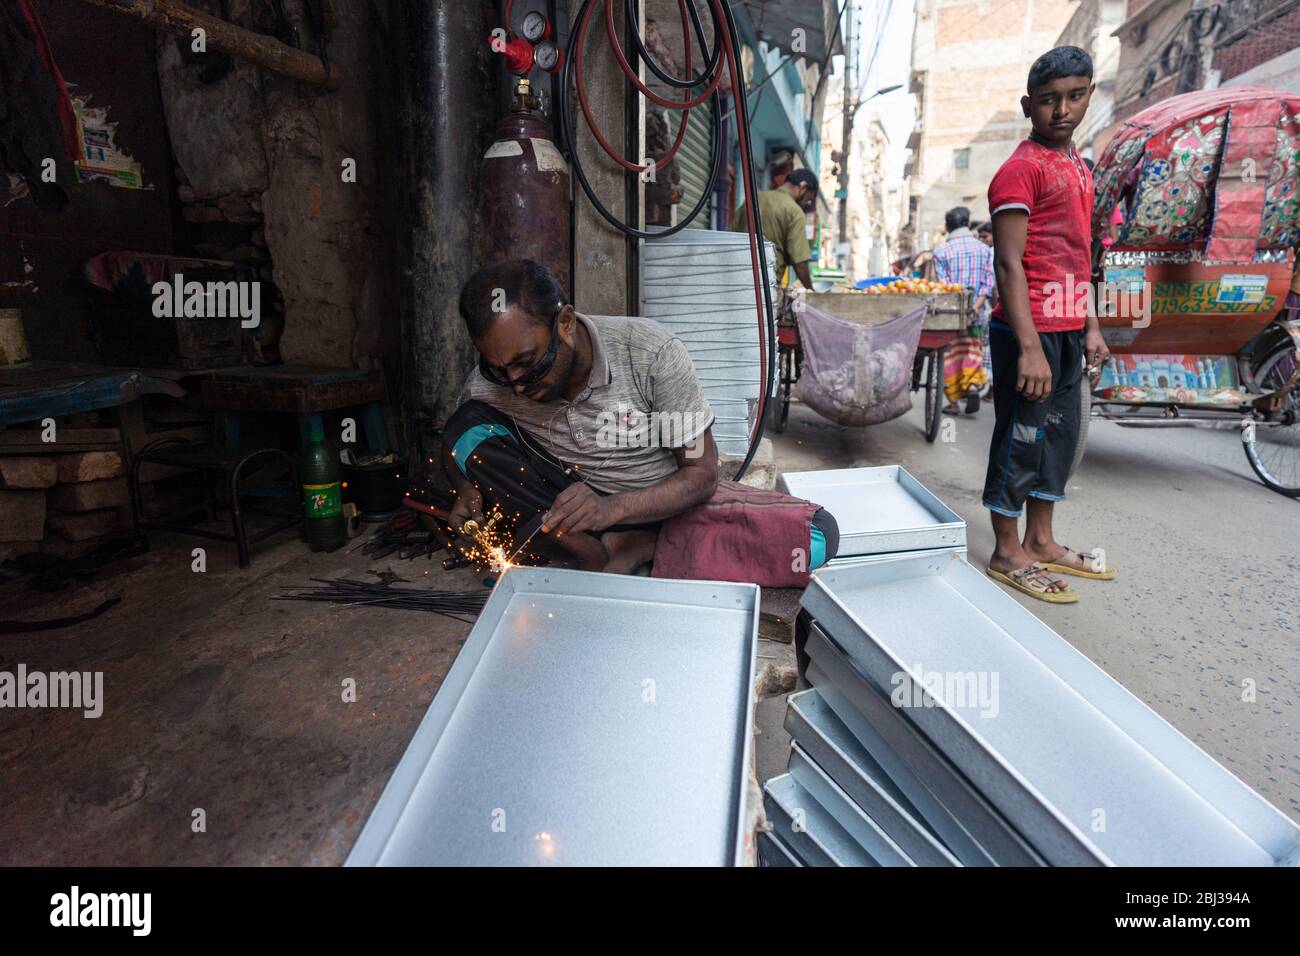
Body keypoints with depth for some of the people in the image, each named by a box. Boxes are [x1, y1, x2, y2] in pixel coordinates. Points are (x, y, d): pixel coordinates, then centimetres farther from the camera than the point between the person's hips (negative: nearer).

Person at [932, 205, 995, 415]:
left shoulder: (941, 252, -3)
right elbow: (988, 282, -3)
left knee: (951, 356, 6)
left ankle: (953, 401, 9)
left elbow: (942, 286, -10)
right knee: (973, 350, 16)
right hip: (976, 314, 2)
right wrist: (976, 306, -10)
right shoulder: (984, 249, 6)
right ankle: (973, 383, -9)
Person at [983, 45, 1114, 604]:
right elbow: (1009, 263, -18)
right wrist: (1029, 348, -24)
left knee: (1059, 435, 14)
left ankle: (1041, 542, 27)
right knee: (1020, 439, -2)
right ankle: (1007, 555, 11)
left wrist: (1089, 326, 18)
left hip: (1067, 331, 9)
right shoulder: (1021, 169, -10)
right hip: (1030, 331, -9)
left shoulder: (1076, 166, 17)